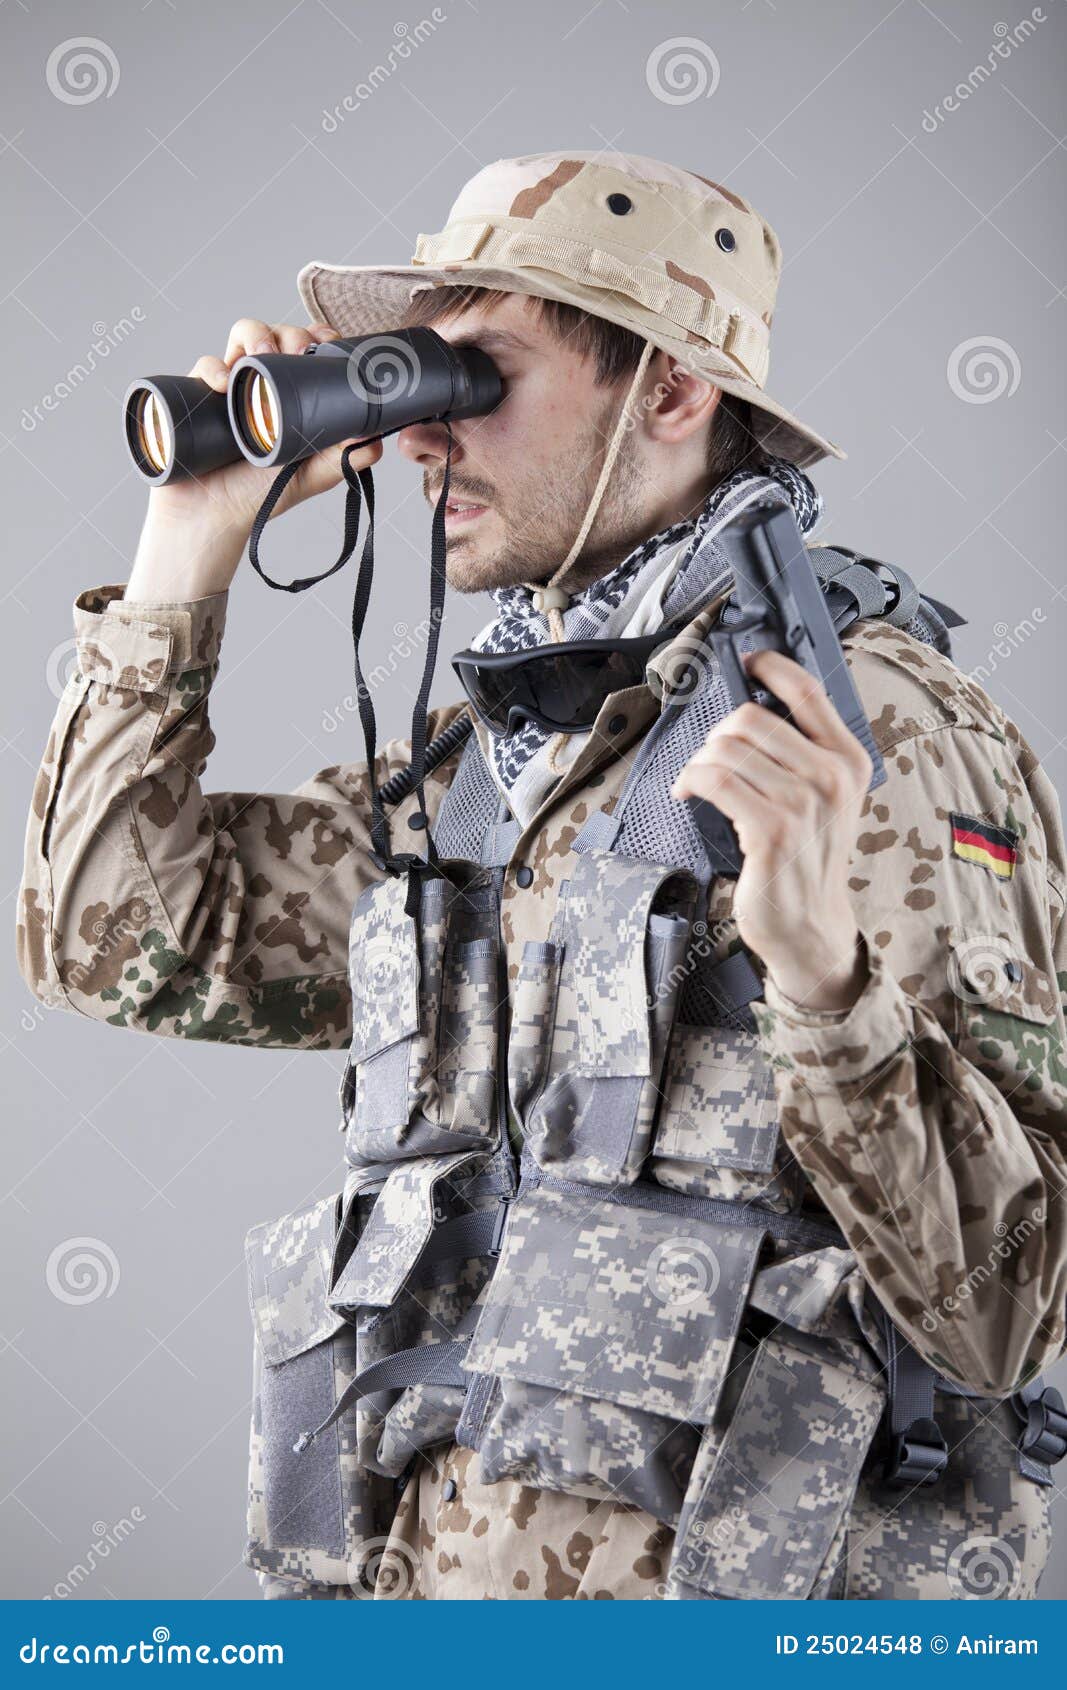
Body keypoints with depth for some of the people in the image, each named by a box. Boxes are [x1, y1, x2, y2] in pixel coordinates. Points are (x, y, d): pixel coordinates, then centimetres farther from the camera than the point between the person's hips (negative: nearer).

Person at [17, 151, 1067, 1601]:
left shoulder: (878, 733, -11)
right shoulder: (471, 760, 12)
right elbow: (125, 936, 13)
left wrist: (821, 970, -33)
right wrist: (192, 535, 10)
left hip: (697, 1594, -6)